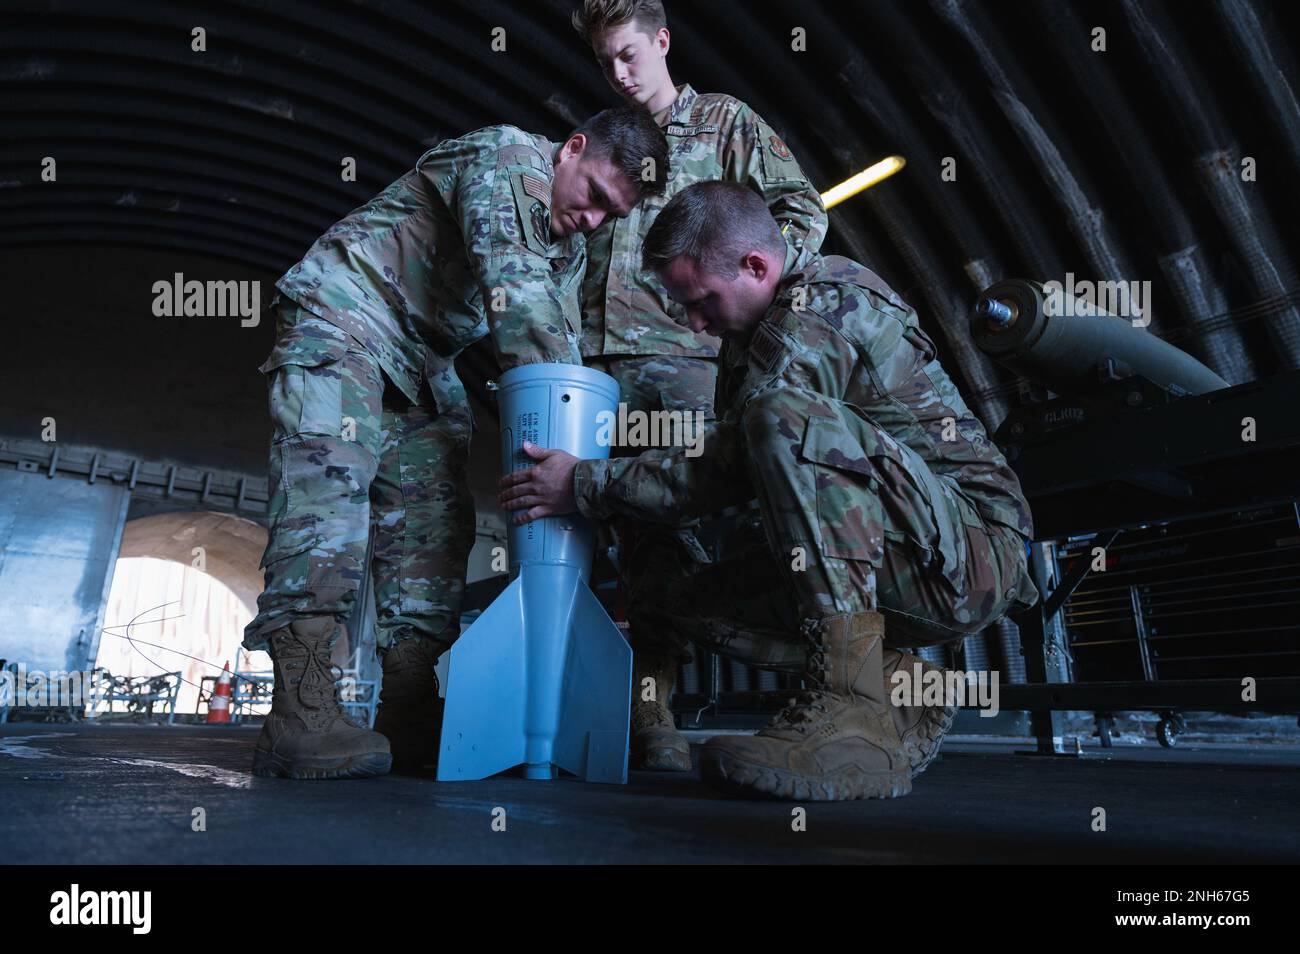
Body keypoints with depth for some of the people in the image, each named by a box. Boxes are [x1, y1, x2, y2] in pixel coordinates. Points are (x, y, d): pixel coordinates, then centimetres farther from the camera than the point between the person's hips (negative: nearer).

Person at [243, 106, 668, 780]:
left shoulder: (570, 254, 11)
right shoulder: (508, 155, -15)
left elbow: (565, 353, 6)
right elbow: (513, 288, -28)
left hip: (423, 363, 9)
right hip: (343, 316, -8)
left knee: (434, 514, -3)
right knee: (330, 482, -24)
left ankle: (408, 715, -4)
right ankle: (300, 711, -29)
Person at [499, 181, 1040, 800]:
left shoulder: (820, 306, -15)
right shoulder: (764, 328, 15)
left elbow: (725, 469, -20)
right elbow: (734, 467, 18)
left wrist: (586, 485, -12)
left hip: (972, 548, -9)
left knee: (787, 418, -31)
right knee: (691, 599, -1)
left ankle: (853, 714, -34)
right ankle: (893, 686, 8)